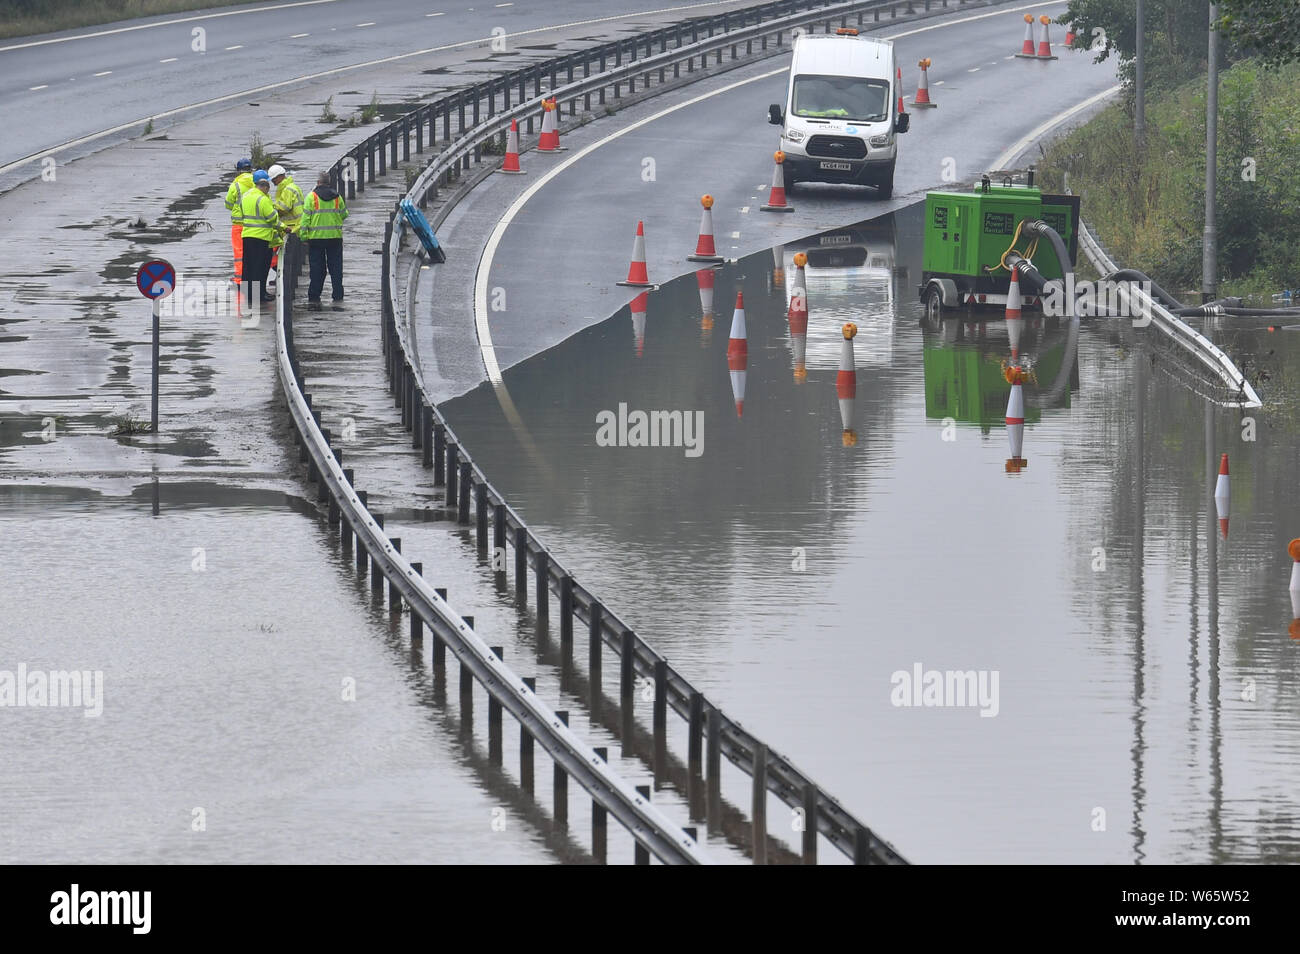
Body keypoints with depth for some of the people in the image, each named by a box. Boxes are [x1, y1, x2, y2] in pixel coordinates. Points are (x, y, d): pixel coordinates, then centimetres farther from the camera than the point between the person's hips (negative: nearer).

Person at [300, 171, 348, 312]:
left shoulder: (311, 196, -4)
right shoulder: (337, 197, 4)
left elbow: (306, 217, -7)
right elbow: (344, 214, 13)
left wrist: (303, 235, -2)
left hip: (316, 237, -2)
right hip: (335, 237, 2)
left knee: (317, 270, 4)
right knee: (336, 269, 5)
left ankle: (314, 300, 5)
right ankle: (338, 300, 3)